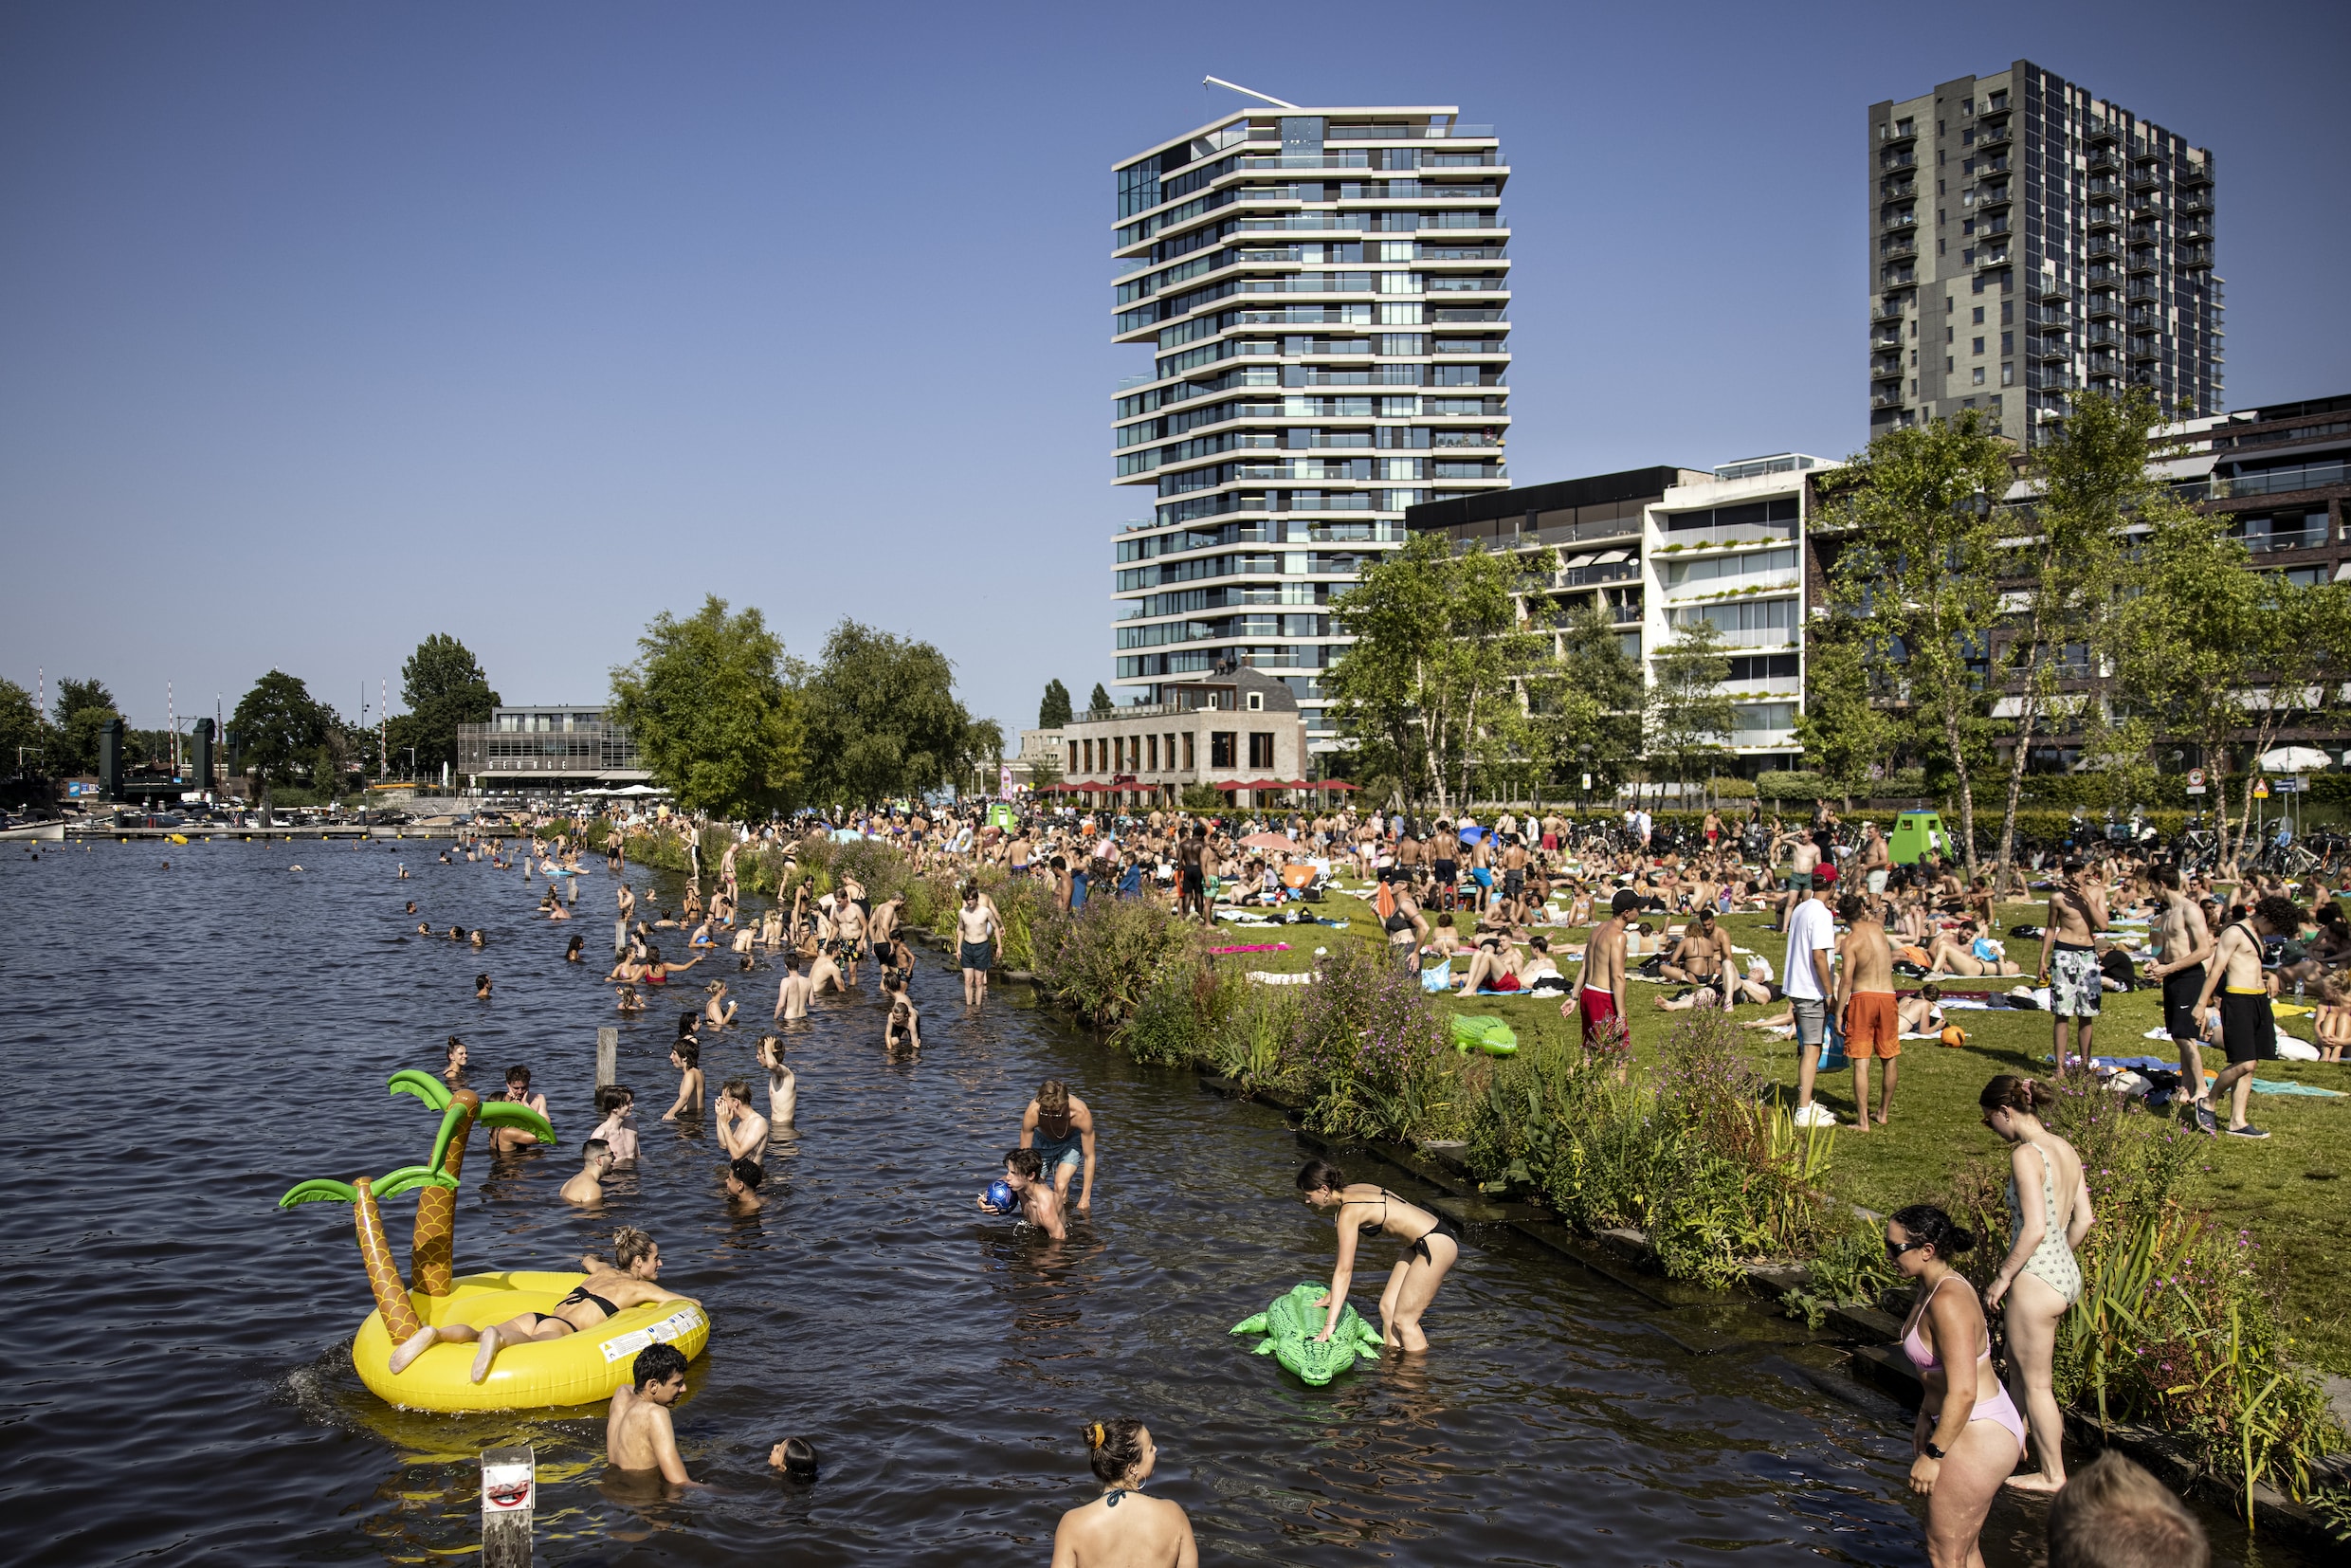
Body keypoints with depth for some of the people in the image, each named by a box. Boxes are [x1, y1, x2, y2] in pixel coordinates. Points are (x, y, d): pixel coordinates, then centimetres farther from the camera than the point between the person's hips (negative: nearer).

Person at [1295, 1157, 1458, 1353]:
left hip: (1437, 1245, -9)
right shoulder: (1353, 1191, 7)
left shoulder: (1349, 1212, -18)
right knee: (1387, 1307, 12)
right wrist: (1335, 1294, 21)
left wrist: (1330, 1323, -16)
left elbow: (1344, 1270, -18)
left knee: (1404, 1320, -2)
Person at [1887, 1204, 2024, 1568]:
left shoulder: (1948, 1301, -26)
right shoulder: (1939, 1286, 5)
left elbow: (1963, 1391, -28)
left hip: (1978, 1439, -10)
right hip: (1984, 1428, 10)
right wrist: (1925, 1417, 23)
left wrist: (1933, 1455, -21)